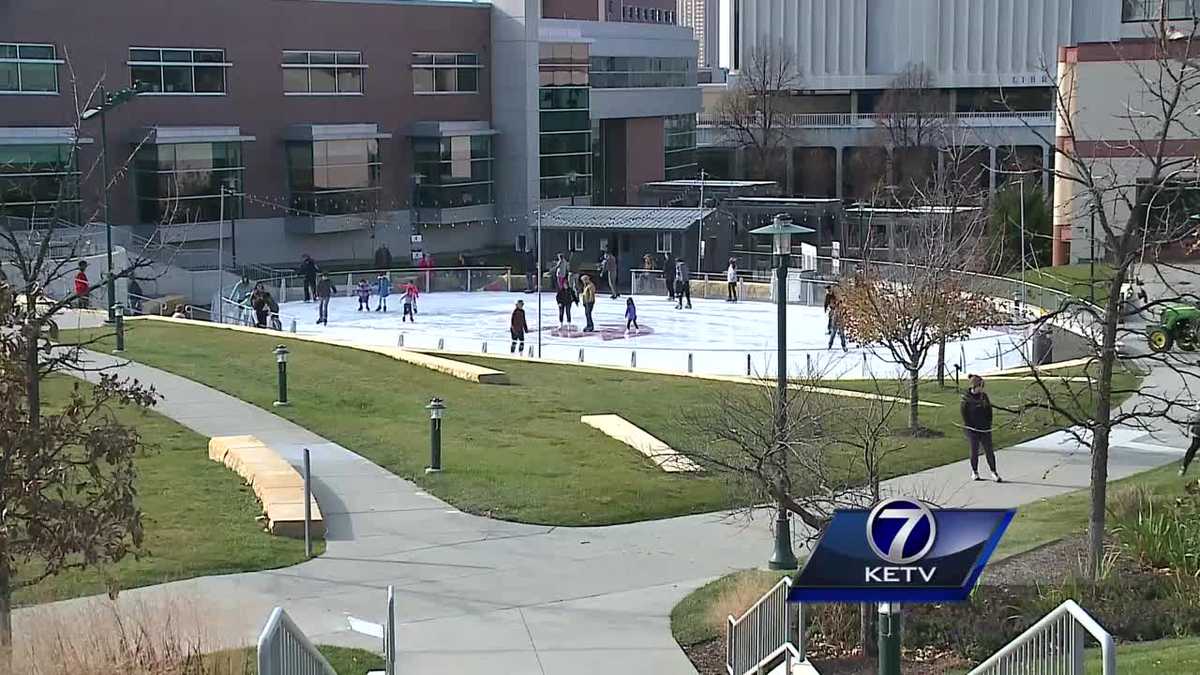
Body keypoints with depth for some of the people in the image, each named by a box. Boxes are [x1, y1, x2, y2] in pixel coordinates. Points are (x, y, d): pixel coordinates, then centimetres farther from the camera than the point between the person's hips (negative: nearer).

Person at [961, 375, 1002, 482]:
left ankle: (994, 472, 9)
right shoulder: (967, 398, -8)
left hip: (985, 429, 4)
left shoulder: (984, 396, 6)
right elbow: (963, 412, -7)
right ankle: (974, 472, 20)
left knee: (989, 451, 2)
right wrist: (969, 425, -10)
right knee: (974, 451, 5)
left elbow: (989, 410, 14)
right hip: (972, 429, -4)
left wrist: (989, 423, 6)